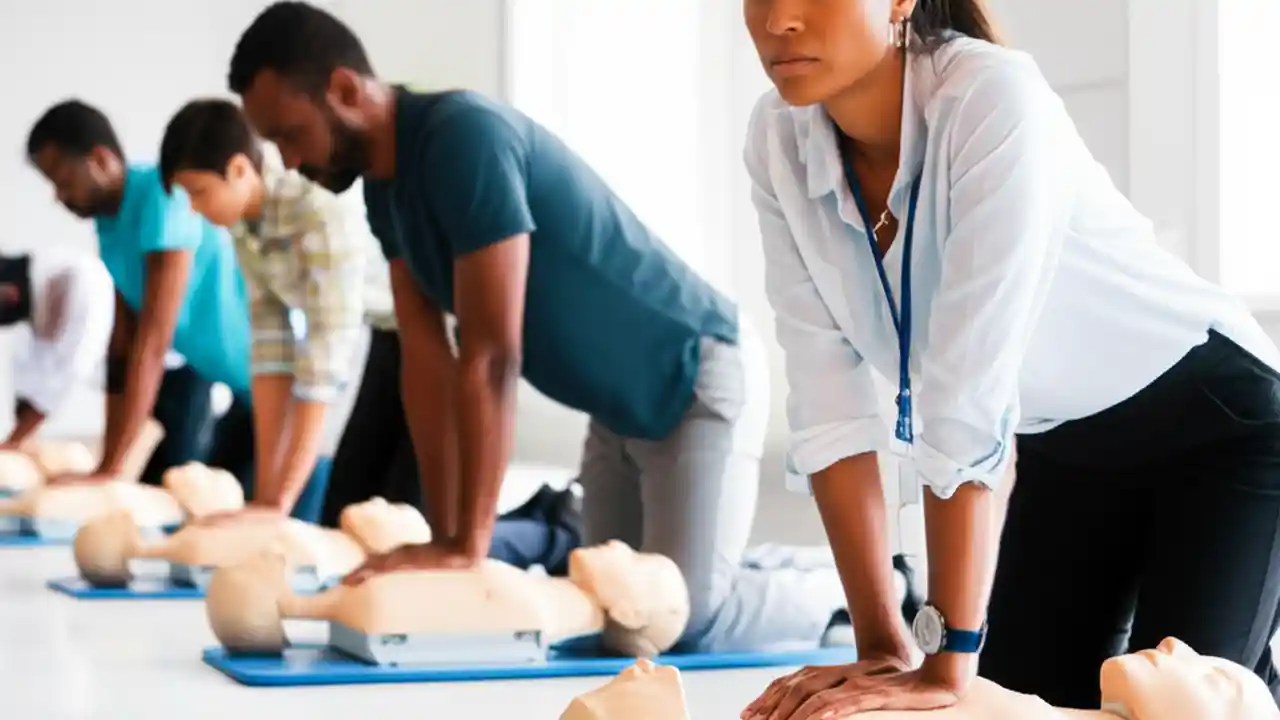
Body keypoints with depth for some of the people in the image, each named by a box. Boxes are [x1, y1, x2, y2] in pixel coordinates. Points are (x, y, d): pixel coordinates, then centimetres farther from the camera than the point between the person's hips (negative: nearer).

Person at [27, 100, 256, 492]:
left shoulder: (163, 197, -23)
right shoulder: (110, 222, 5)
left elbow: (152, 344, -26)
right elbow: (122, 348, 6)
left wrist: (110, 470, -26)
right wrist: (107, 465, 1)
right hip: (243, 380, 9)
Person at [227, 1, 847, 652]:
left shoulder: (464, 137, -29)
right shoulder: (384, 184, 0)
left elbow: (492, 358, -31)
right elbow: (426, 358, -1)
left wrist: (467, 545, -29)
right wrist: (445, 536, -5)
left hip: (697, 381, -9)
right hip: (621, 405, 9)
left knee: (685, 618, -15)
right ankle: (798, 576, 28)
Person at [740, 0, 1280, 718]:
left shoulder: (993, 97, -32)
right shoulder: (777, 143, -15)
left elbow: (971, 395, -36)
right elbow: (830, 406, -14)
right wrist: (881, 645, -19)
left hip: (1215, 422, -5)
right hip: (1063, 447, 5)